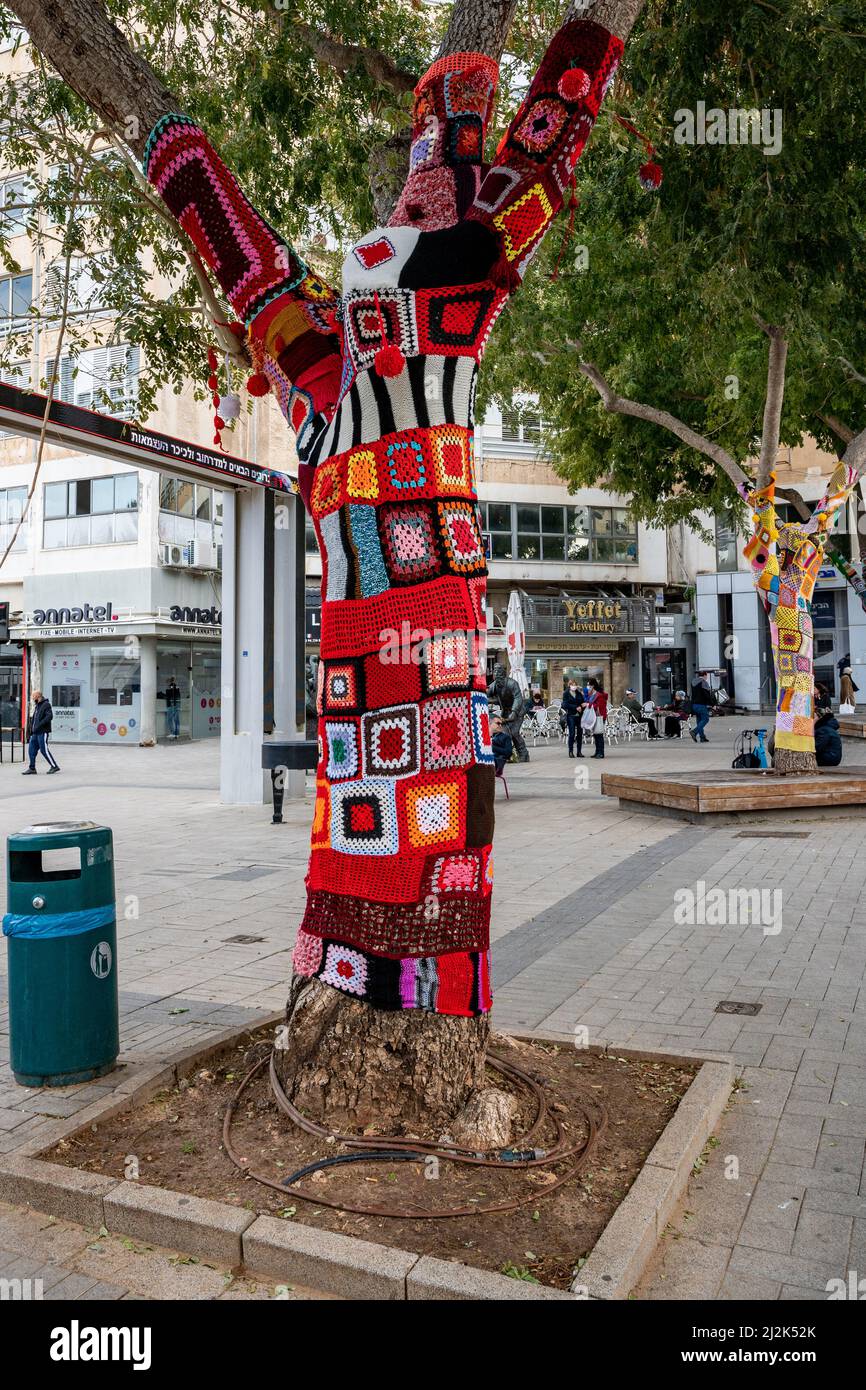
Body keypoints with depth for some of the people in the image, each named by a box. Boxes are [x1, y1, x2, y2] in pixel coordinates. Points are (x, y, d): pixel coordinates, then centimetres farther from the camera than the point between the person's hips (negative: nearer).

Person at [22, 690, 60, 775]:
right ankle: (32, 768, 11)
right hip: (35, 733, 9)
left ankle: (54, 766, 2)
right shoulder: (37, 706, 18)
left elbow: (49, 716, -21)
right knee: (31, 749, 6)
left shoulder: (46, 704, -10)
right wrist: (31, 731, 16)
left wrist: (39, 725, -24)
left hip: (43, 732, -9)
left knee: (44, 750, -7)